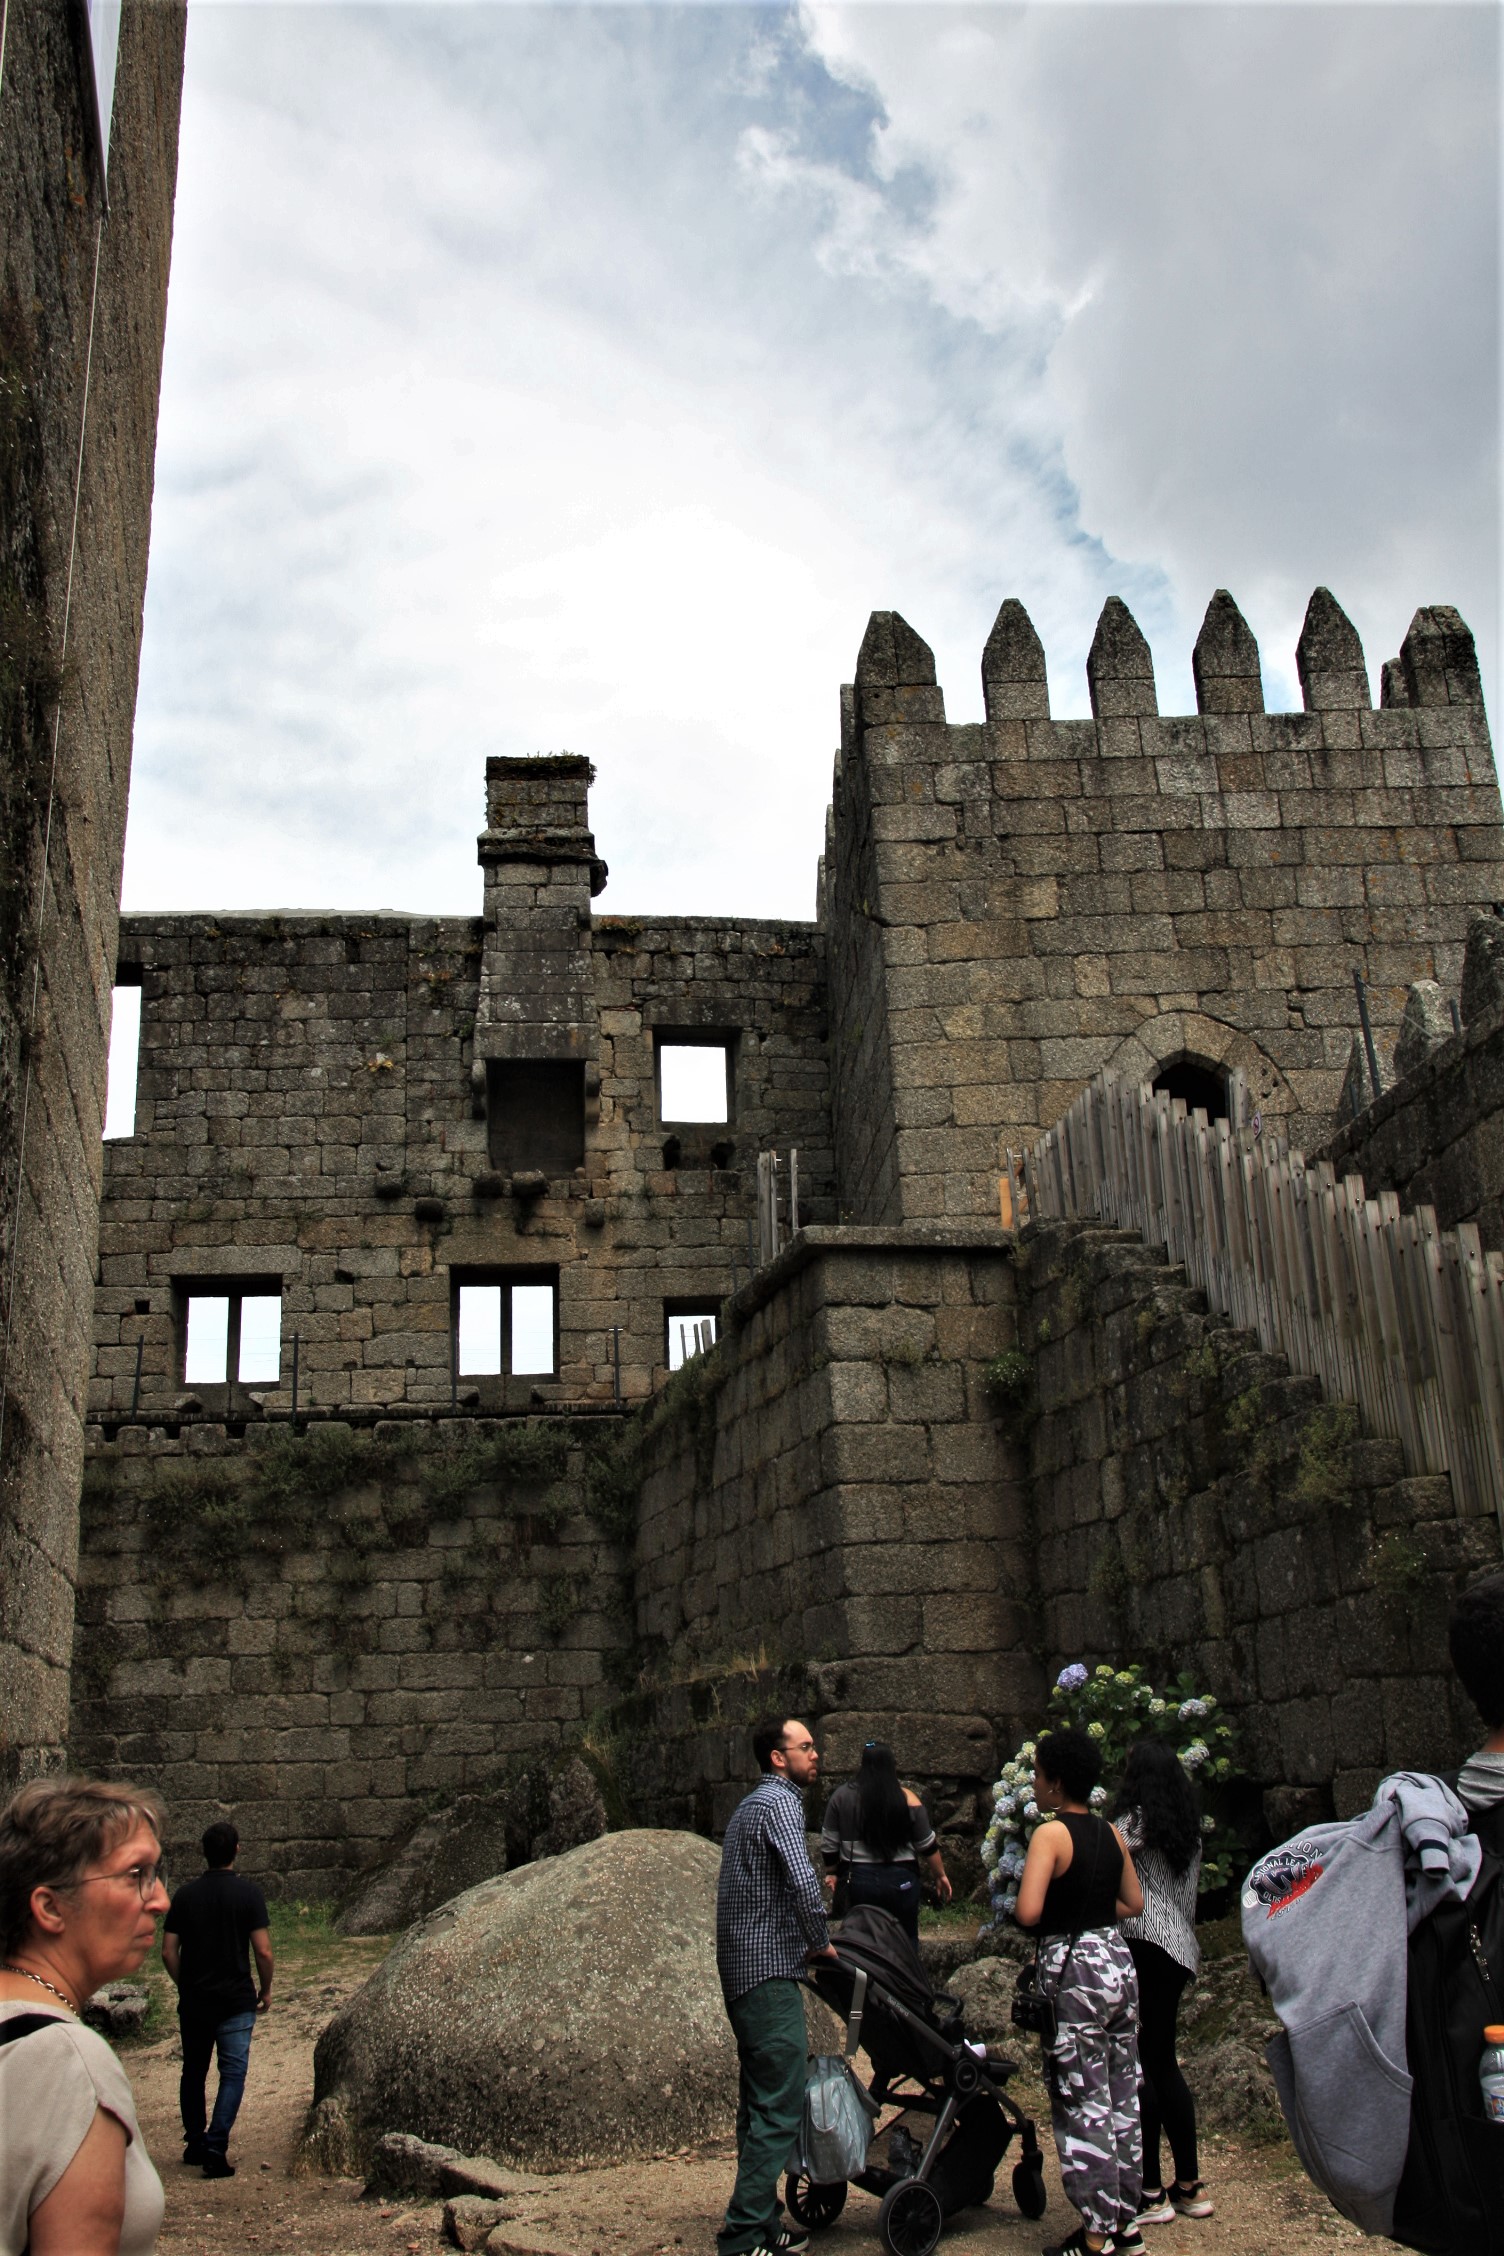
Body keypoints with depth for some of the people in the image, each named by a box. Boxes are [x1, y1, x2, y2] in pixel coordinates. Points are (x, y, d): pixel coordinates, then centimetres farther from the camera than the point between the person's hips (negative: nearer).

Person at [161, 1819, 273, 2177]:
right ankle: (215, 2149, -8)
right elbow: (263, 1951, -12)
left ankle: (195, 2144, 26)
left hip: (193, 2000, 3)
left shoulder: (185, 1895, 0)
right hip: (236, 1999, -3)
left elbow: (168, 1952, 1)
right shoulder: (248, 1893, -9)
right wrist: (266, 1989, 3)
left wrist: (185, 1986, 15)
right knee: (232, 2073, 2)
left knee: (193, 2071, 18)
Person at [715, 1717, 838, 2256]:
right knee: (781, 2104, -8)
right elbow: (803, 1882, -25)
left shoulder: (750, 1804, 19)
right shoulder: (780, 1802, -13)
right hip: (769, 1970, -10)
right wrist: (820, 1942, -11)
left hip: (739, 1969, 10)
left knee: (759, 2100, 14)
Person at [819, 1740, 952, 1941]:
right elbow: (928, 1845, 0)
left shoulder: (842, 1796, -4)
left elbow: (829, 1843, 2)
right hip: (900, 1880, -1)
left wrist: (831, 1872, 18)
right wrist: (940, 1875, 14)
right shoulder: (906, 1799, -7)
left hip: (857, 1880, 1)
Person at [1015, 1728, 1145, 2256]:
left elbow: (1028, 1912, -24)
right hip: (1118, 1961, 8)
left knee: (1083, 2106, 2)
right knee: (1123, 2098, 16)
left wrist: (1056, 1911, -3)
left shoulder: (1051, 1833, -16)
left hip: (1073, 1970, -8)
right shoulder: (1111, 1833, 6)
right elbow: (1134, 1903, 16)